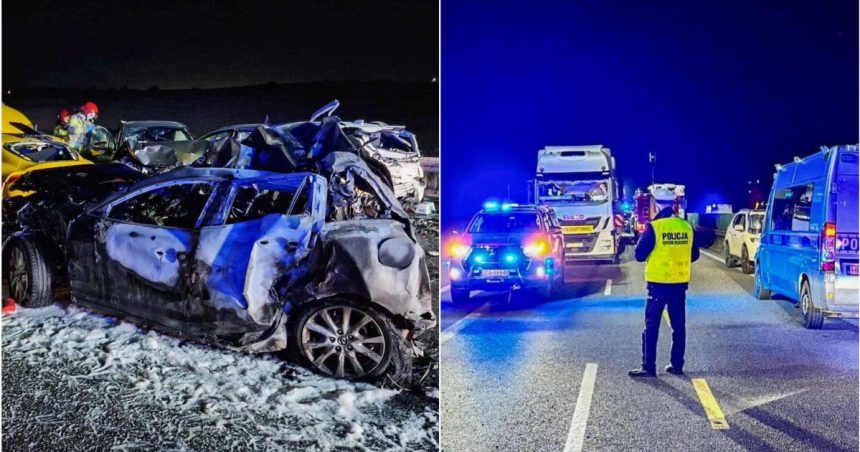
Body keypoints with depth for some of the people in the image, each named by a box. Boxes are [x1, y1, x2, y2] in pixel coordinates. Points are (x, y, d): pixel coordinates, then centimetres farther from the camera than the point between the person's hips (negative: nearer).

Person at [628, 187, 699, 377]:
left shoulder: (654, 227, -13)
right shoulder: (686, 226, 1)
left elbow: (639, 255, -9)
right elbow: (694, 255, 10)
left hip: (658, 283, -4)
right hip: (679, 283, 5)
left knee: (651, 325, 1)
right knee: (678, 325, 12)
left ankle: (648, 367, 1)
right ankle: (677, 365, 16)